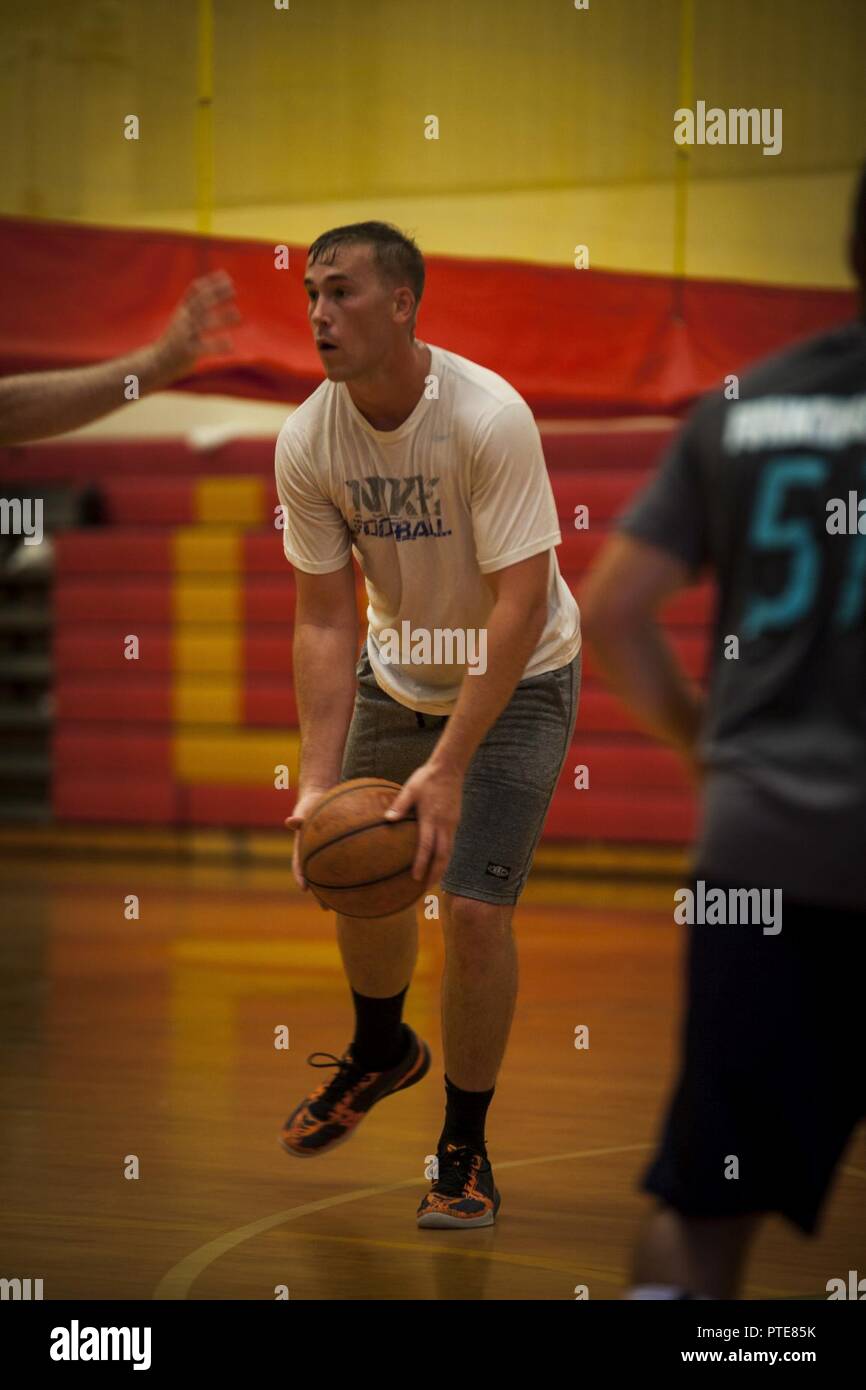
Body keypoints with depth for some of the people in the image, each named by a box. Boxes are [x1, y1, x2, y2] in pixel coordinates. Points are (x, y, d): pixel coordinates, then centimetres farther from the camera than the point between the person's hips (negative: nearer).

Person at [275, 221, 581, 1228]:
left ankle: (465, 1145, 6)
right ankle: (382, 1053, 44)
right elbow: (324, 621, -10)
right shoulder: (306, 443, -15)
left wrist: (447, 767, -34)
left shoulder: (488, 417, -29)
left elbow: (518, 607, -30)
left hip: (517, 680, -5)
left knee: (474, 904, -14)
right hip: (396, 676, 5)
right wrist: (318, 778, -21)